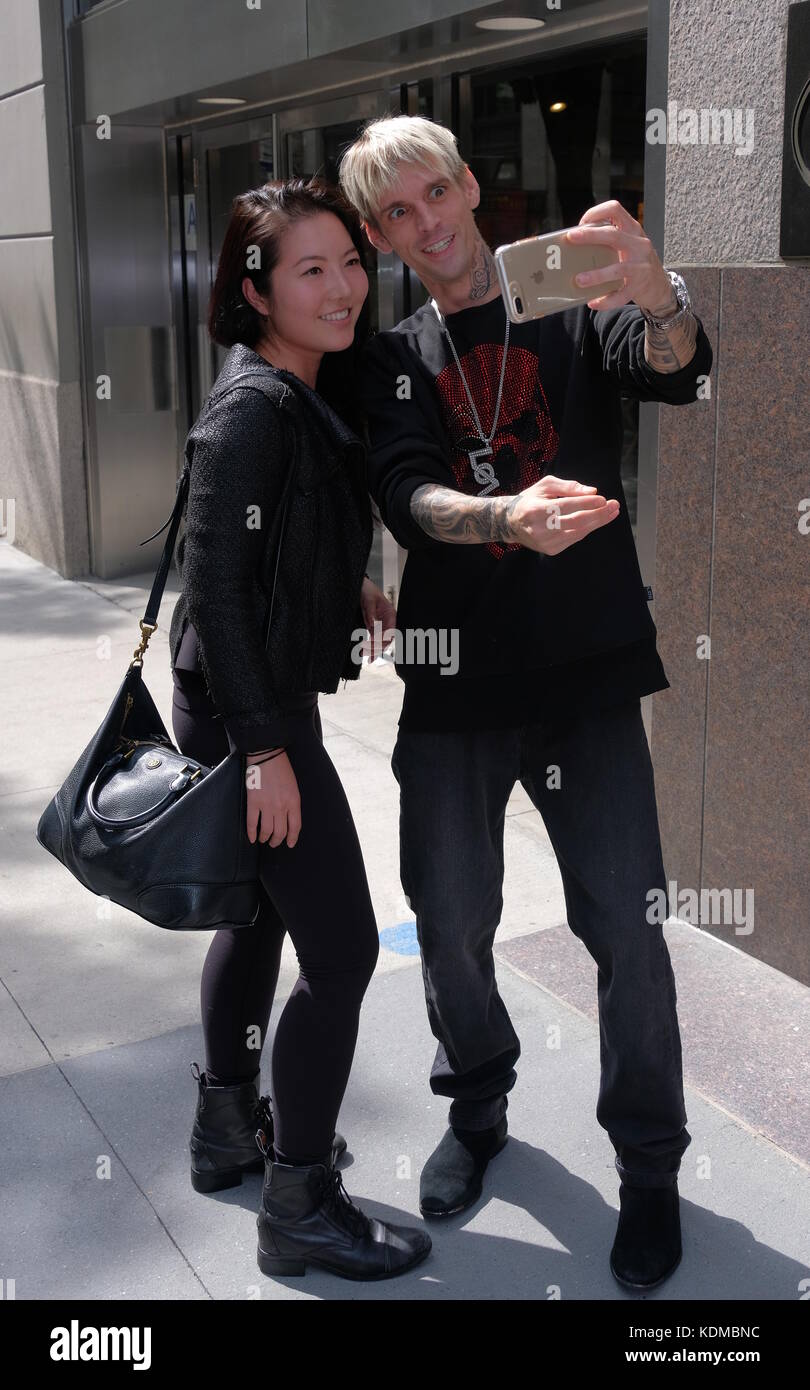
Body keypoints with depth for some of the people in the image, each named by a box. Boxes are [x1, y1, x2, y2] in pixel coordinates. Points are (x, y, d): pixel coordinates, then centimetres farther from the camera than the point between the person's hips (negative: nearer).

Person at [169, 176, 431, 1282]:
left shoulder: (314, 390, 9)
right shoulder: (252, 406, -20)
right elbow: (215, 580, -23)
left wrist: (348, 592, 11)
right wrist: (265, 748, -22)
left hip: (262, 700, 10)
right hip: (248, 711, -10)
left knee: (260, 912, 21)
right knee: (342, 949, -4)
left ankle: (228, 1131, 40)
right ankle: (298, 1210, 12)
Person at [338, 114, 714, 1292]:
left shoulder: (572, 312, 3)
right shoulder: (393, 362, 6)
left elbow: (675, 373, -18)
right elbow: (408, 500, -11)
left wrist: (655, 294, -41)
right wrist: (508, 514, -33)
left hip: (588, 675, -2)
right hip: (454, 684, 2)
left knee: (625, 923, -2)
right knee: (451, 919, 11)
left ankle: (649, 1167, 20)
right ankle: (478, 1111, 38)